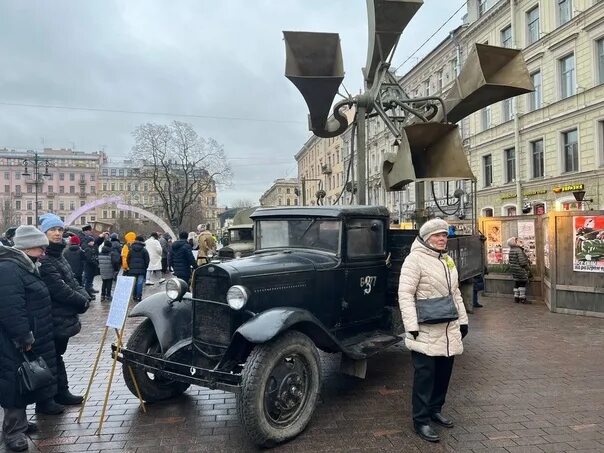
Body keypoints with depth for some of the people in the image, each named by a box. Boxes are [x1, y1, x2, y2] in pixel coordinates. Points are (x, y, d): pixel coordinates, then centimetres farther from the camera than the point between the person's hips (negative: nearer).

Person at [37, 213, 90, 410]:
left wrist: (84, 296, -8)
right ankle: (43, 402, 18)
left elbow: (72, 281, 10)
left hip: (64, 317, 9)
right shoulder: (42, 259, -20)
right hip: (53, 319, -9)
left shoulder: (58, 254, 10)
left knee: (57, 355, 20)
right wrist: (82, 301, -13)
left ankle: (61, 392, 33)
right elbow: (60, 289, -24)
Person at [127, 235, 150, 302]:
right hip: (141, 269, -3)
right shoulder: (144, 250, -1)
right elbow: (147, 260, -1)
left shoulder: (131, 250, 7)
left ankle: (135, 296, 12)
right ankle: (138, 297, -5)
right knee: (140, 283, -3)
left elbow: (128, 259, 9)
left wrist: (129, 267, 18)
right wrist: (145, 267, 11)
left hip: (132, 269, 3)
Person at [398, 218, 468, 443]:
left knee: (443, 371, 14)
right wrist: (412, 326, -21)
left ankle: (435, 409, 31)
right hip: (426, 331, -7)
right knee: (425, 374, -2)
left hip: (448, 330, 8)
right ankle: (421, 421, 9)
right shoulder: (415, 259, -12)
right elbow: (405, 294, -17)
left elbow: (455, 293, 20)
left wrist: (463, 320, 18)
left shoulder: (447, 260, 13)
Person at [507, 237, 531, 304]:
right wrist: (527, 268, -9)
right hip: (520, 270, -8)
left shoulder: (511, 251, 8)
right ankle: (522, 299, 2)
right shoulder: (519, 250, -19)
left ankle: (516, 298, 16)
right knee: (522, 284, -1)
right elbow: (522, 261, -21)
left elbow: (510, 260, 14)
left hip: (513, 269, 8)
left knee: (517, 283, 13)